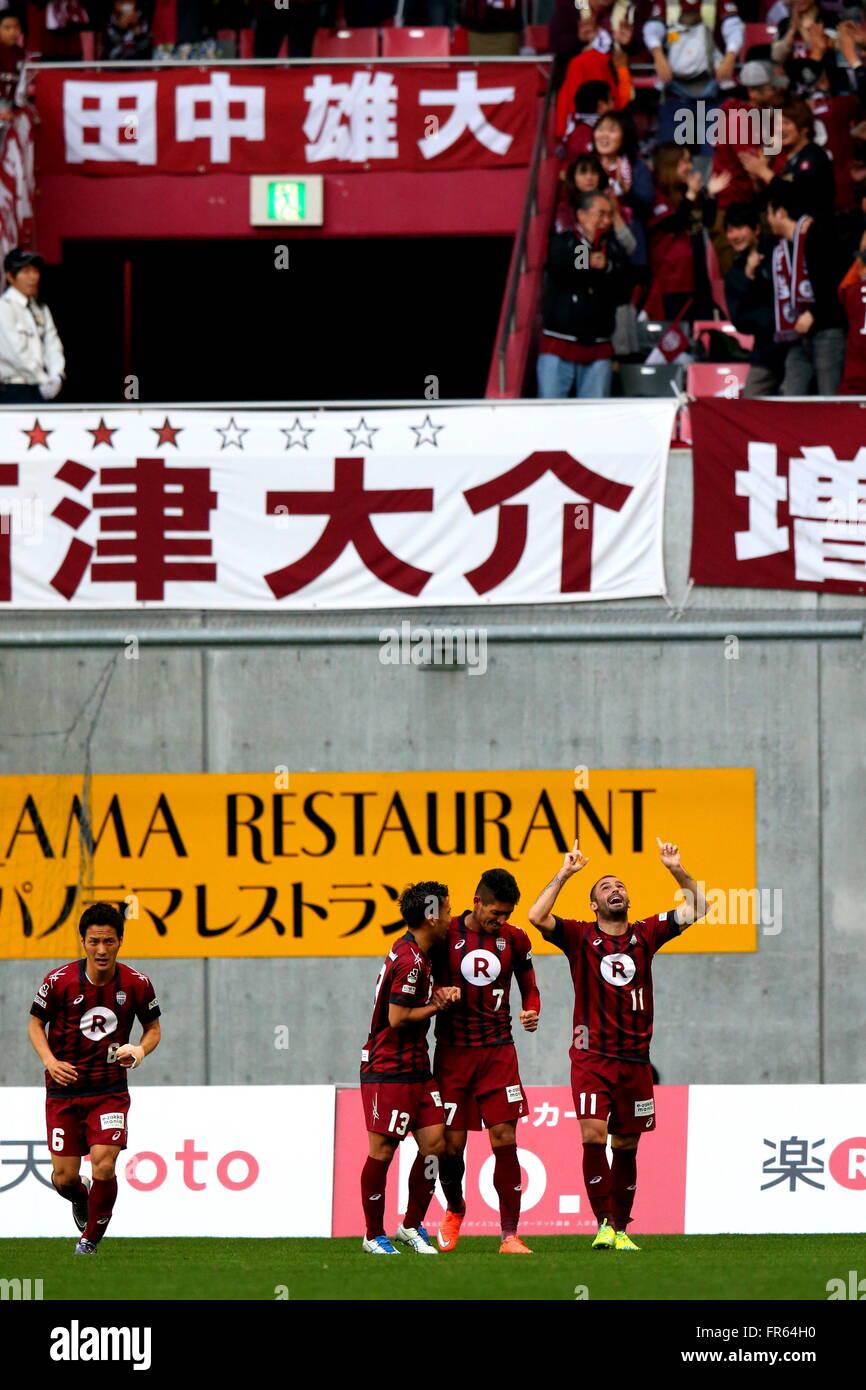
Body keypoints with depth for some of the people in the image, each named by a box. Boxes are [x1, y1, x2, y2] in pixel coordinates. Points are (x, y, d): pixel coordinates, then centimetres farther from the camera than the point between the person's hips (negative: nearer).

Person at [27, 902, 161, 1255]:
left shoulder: (136, 984, -7)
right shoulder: (59, 981, -10)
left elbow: (153, 1027, 9)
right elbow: (36, 1023, 3)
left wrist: (140, 1050, -12)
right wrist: (49, 1060, -14)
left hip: (110, 1090, 0)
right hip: (63, 1090, 0)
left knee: (104, 1164, -17)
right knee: (64, 1177, 0)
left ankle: (90, 1238, 6)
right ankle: (80, 1198, 39)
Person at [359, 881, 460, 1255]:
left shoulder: (415, 953, 11)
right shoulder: (409, 960, -19)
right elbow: (398, 1017, -21)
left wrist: (437, 994, 5)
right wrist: (437, 1006, -7)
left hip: (415, 1067, 9)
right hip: (387, 1070, -9)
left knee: (434, 1143, 4)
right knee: (382, 1152, -1)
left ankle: (412, 1226, 15)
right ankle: (374, 1236, 8)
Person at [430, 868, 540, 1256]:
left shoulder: (515, 939, 3)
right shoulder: (445, 935, -4)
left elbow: (529, 987, 15)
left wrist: (531, 1012, -6)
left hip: (498, 1051, 1)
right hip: (453, 1051, -1)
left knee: (504, 1140, -7)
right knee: (452, 1142, 0)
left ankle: (509, 1235, -4)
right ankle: (454, 1209, 30)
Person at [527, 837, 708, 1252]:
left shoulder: (645, 935, 9)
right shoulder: (580, 937, 2)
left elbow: (696, 908, 11)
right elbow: (537, 916, -12)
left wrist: (678, 871, -3)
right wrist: (563, 875, -13)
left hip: (635, 1059, 3)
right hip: (592, 1057, -3)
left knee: (626, 1146, 7)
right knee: (593, 1136, -17)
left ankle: (621, 1229, 13)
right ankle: (604, 1224, -13)